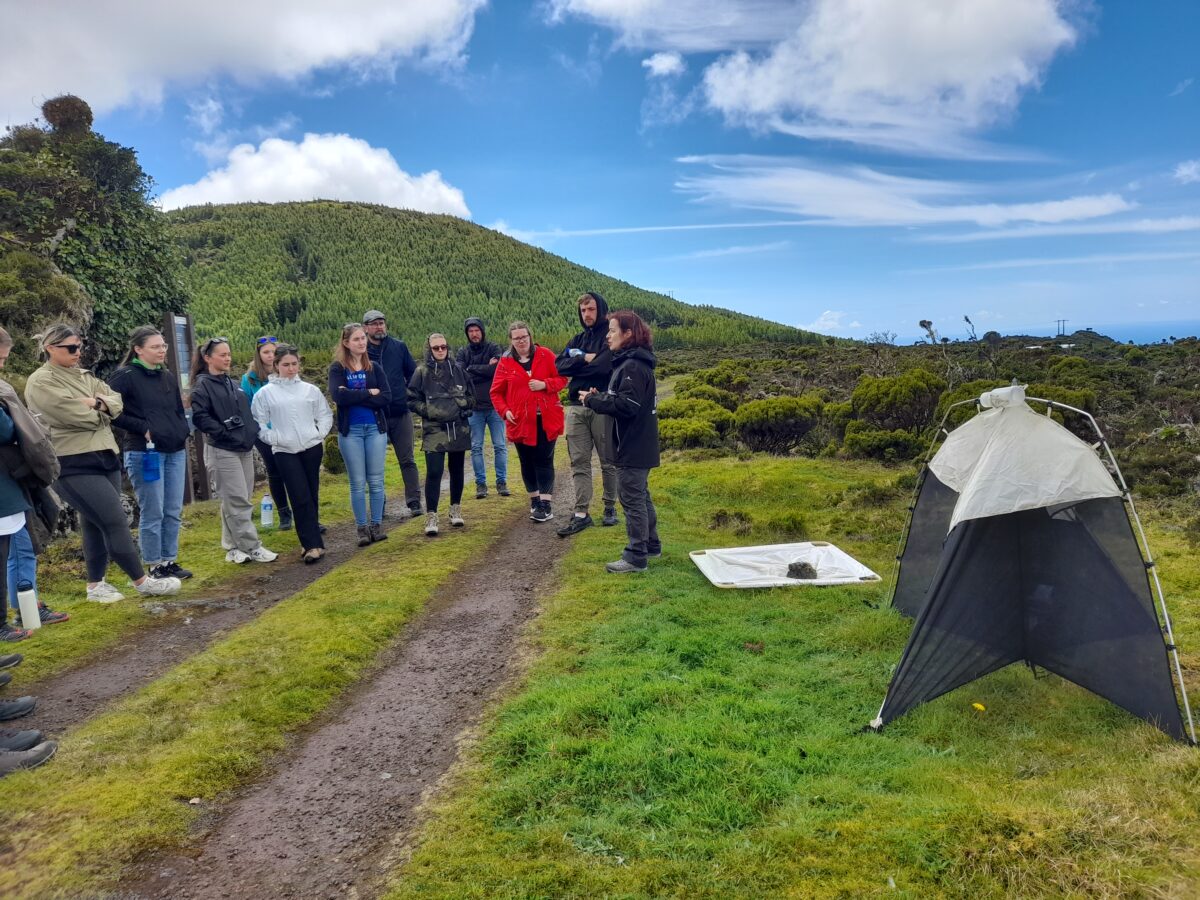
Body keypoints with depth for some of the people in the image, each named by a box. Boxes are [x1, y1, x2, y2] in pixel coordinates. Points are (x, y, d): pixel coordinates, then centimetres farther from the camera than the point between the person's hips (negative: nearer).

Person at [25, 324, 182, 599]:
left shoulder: (84, 376, 17)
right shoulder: (41, 382, -8)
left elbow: (117, 402, 6)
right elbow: (79, 416, -18)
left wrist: (97, 403, -14)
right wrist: (103, 410, 0)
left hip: (104, 457, 8)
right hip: (74, 464, -8)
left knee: (96, 524, 12)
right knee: (116, 521, -8)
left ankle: (95, 585, 22)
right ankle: (142, 581, 1)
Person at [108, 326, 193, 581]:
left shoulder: (168, 376, 14)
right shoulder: (126, 376, -6)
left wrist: (183, 433, 7)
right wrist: (143, 428, -13)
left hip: (175, 451, 6)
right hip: (144, 453, -6)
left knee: (173, 512, 9)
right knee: (152, 513, -1)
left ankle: (170, 561, 19)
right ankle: (154, 566, 9)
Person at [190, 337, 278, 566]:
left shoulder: (233, 384, 15)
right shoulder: (203, 385, -6)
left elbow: (246, 412, 23)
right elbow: (200, 418, -15)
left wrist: (253, 432, 7)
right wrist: (226, 434, -17)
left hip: (244, 449, 7)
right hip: (221, 451, -7)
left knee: (233, 502, 12)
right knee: (238, 502, -6)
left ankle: (233, 547, 19)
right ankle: (252, 547, 0)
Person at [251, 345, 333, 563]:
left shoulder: (310, 390, 6)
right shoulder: (265, 393, 1)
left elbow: (325, 415, 12)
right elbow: (259, 423, 3)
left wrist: (320, 433, -1)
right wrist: (274, 439, -7)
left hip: (312, 447, 2)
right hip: (285, 452, -2)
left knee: (312, 496, 8)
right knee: (300, 498, -9)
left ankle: (309, 540, 19)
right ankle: (313, 544, -8)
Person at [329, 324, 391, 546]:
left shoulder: (374, 368, 7)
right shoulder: (337, 368, 0)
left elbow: (386, 397, -6)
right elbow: (338, 396, -18)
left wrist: (354, 397, -13)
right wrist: (368, 393, -11)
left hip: (375, 428, 2)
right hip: (350, 431, -2)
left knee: (376, 481, 4)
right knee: (357, 483, 2)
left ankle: (377, 525, 15)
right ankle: (362, 528, 11)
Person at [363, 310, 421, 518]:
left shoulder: (399, 346, 3)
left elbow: (413, 373, 8)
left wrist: (409, 395, -1)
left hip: (401, 413, 0)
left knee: (406, 460, 4)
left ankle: (414, 503, 9)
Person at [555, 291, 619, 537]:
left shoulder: (611, 336, -4)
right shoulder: (578, 339, 16)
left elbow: (604, 366, -19)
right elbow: (560, 366, 4)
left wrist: (576, 364, -4)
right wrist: (585, 359, -12)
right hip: (576, 406, 5)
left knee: (608, 461, 7)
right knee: (579, 462, 2)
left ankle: (610, 508, 20)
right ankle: (581, 514, 5)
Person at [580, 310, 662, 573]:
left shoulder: (633, 366, -19)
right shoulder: (629, 362, 14)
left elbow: (626, 405, -26)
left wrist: (592, 400, -16)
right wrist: (599, 398, 0)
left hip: (632, 447, -10)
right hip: (638, 445, 10)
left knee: (632, 499, -4)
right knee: (641, 496, 19)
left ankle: (635, 557, 3)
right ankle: (651, 544, 31)